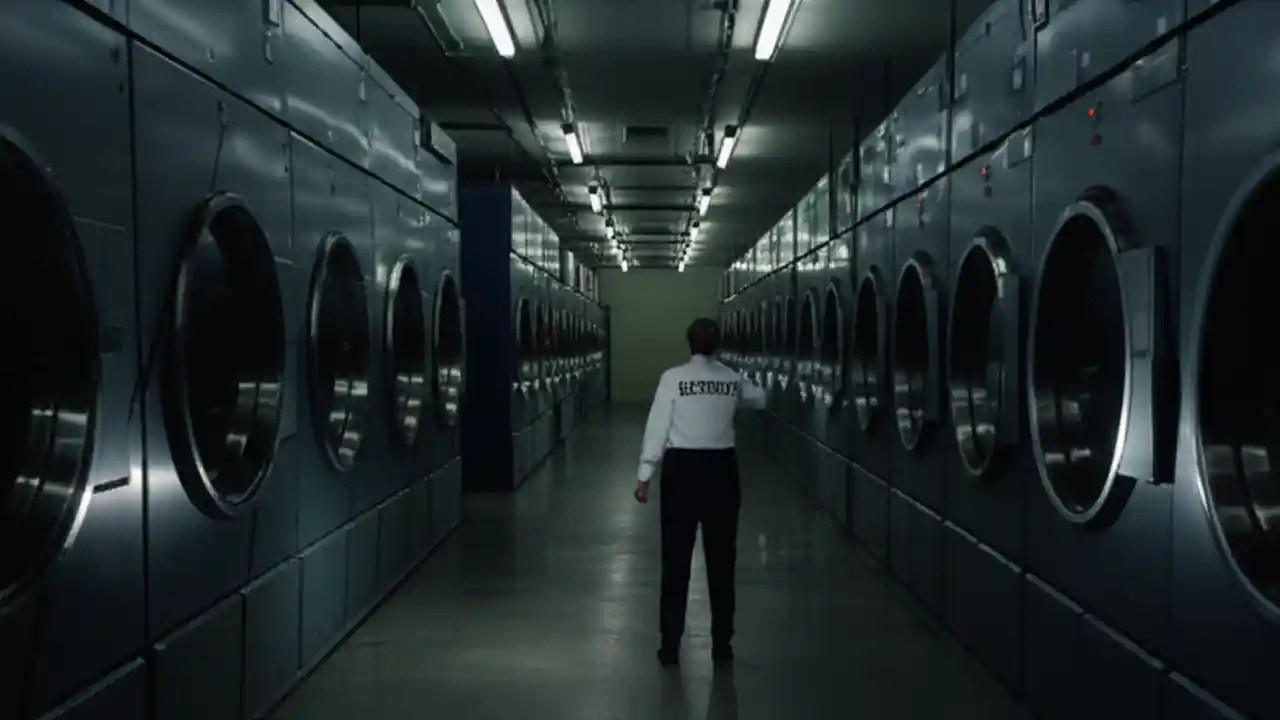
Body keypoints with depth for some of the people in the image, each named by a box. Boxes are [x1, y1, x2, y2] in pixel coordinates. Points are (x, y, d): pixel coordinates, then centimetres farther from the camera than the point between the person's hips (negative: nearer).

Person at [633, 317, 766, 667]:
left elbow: (657, 427, -8)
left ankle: (670, 645, 8)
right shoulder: (732, 379, 3)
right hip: (721, 468, 2)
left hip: (682, 468, -2)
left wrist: (645, 474, -5)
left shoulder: (673, 377, -6)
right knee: (721, 559, 10)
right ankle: (722, 645, 16)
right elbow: (760, 399, 25)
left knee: (676, 559, 5)